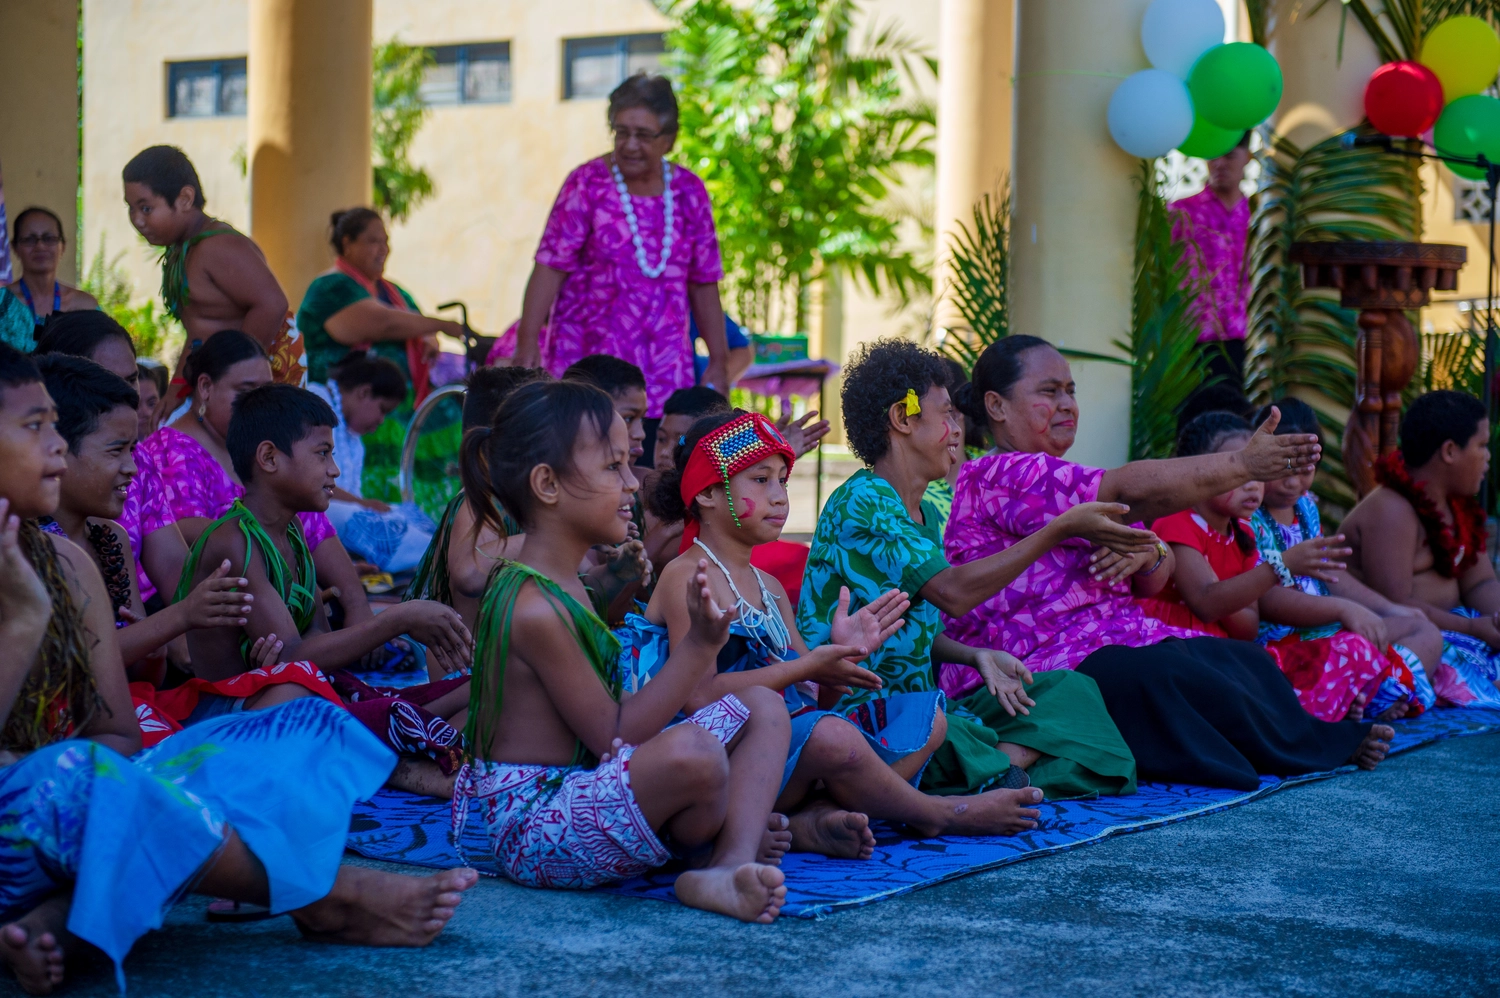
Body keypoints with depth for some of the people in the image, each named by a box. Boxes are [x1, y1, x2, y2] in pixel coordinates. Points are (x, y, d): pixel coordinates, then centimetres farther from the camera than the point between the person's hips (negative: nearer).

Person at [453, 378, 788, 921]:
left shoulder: (561, 585, 12)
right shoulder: (535, 608, -21)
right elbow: (614, 737, -19)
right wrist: (699, 646, -19)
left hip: (583, 793, 11)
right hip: (531, 824, -11)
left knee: (764, 707, 8)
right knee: (694, 752, -39)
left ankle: (729, 864, -17)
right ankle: (739, 837, -4)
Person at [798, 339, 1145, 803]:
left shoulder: (927, 516, 17)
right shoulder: (860, 502, -14)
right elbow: (953, 592, -24)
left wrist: (977, 656, -1)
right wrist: (1062, 530, -21)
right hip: (856, 709, -10)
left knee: (1069, 690, 1)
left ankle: (1001, 765, -22)